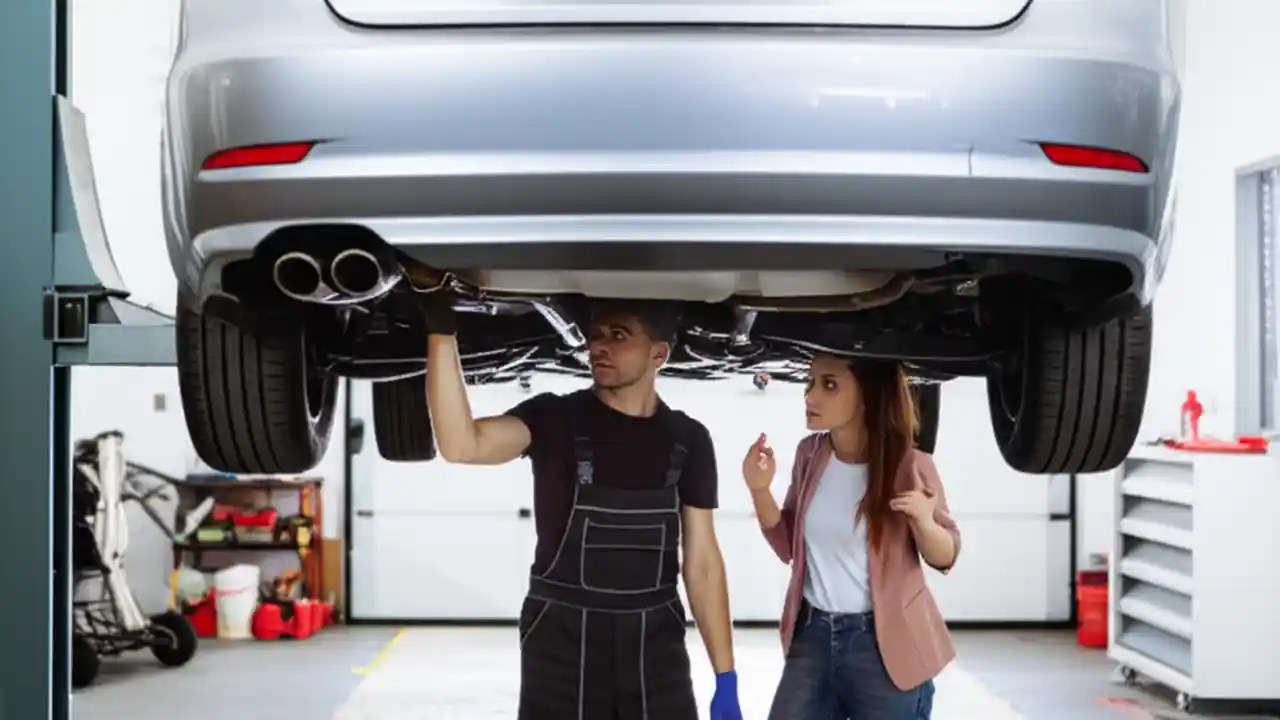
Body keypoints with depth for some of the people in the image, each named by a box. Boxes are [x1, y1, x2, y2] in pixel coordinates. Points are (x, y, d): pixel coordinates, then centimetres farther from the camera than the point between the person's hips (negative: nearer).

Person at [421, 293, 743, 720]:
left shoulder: (688, 440, 4)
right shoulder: (554, 419, -3)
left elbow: (702, 562, 5)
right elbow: (462, 444, -22)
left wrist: (726, 678, 2)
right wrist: (441, 331, -31)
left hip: (656, 650, 2)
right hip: (560, 647, -2)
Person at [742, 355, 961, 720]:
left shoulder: (908, 465, -12)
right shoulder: (810, 454, 0)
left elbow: (946, 557, -1)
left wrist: (923, 522, -22)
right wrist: (760, 490, -6)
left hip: (886, 646, -4)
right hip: (812, 635, 4)